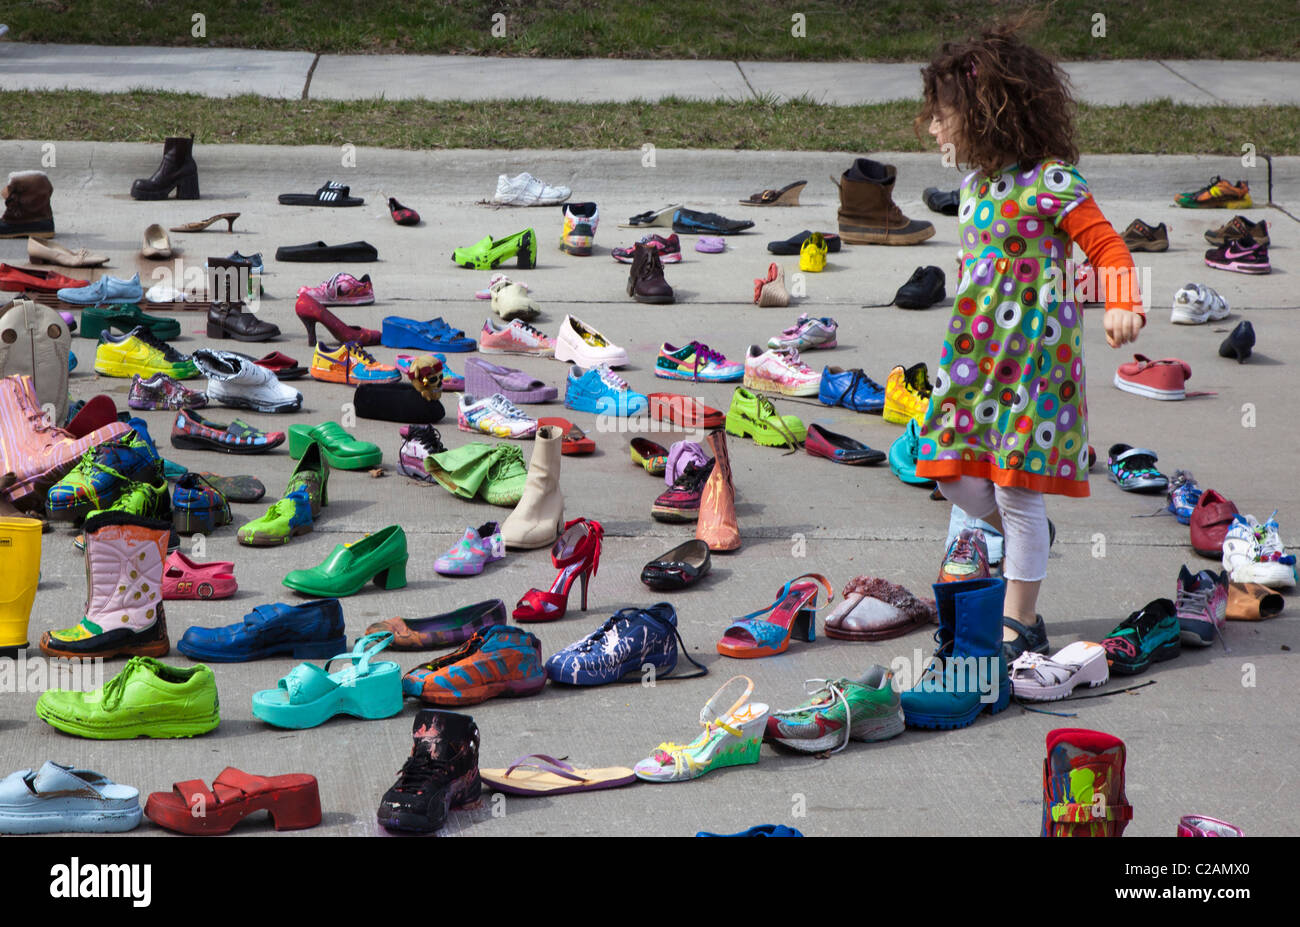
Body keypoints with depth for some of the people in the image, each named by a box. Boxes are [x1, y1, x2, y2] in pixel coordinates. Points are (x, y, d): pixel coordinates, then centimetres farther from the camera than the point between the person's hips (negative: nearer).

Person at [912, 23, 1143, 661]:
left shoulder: (1051, 182, -14)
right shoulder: (976, 181, 10)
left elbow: (1109, 249, -14)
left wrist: (1121, 307, -32)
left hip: (1032, 355, -7)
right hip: (974, 354, 7)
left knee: (1017, 492, -2)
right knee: (956, 477, 4)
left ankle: (1020, 624, 10)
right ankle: (1026, 538, 34)